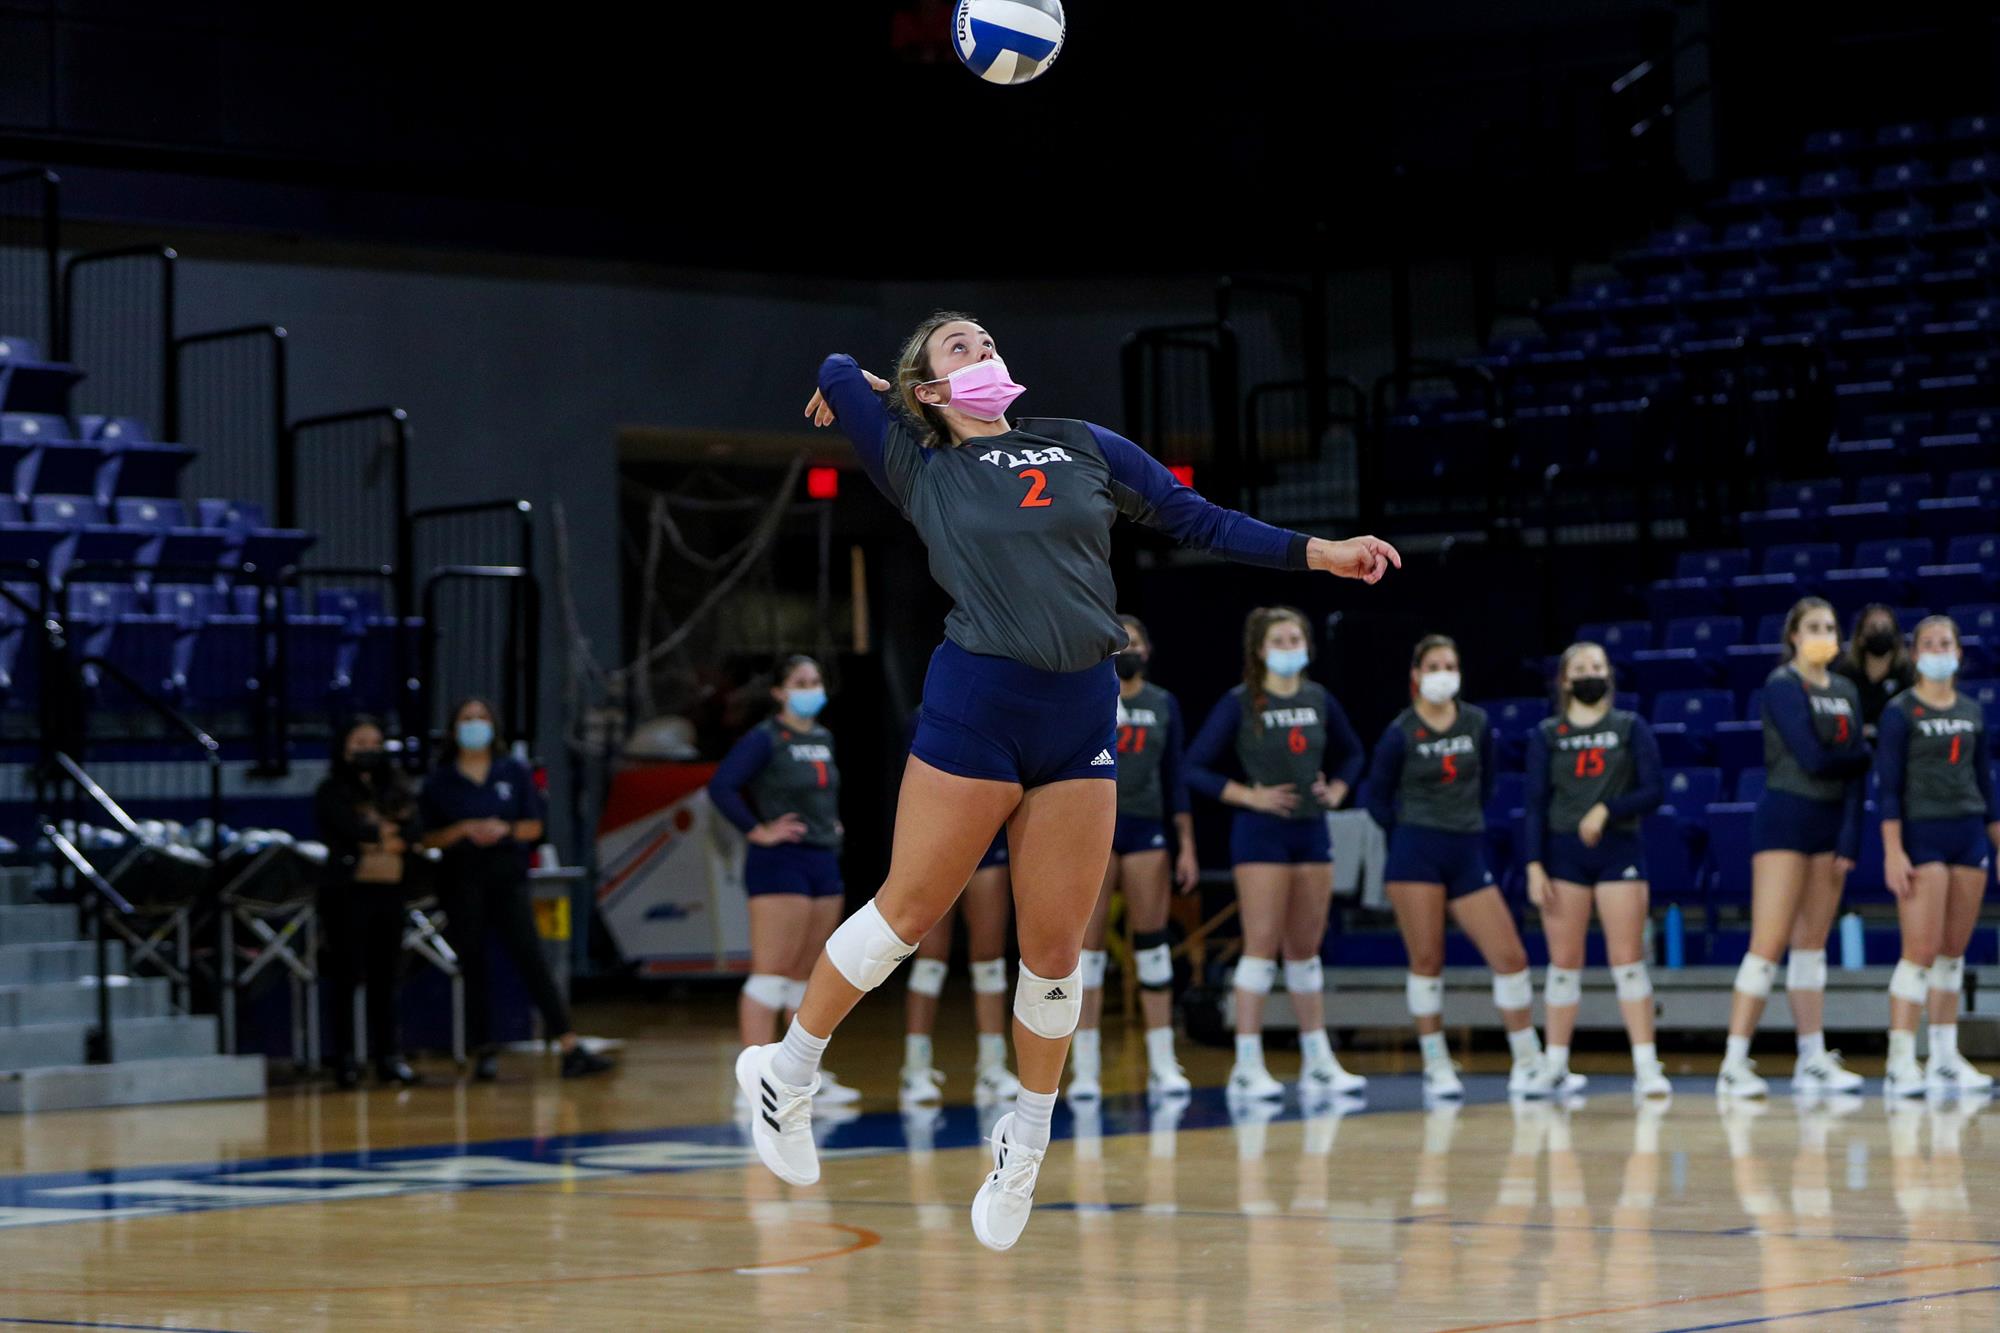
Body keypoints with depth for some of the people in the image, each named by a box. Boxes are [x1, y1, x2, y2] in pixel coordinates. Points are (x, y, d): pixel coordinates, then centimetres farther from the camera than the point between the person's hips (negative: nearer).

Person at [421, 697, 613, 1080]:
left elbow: (534, 826, 6)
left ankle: (570, 1049, -12)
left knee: (532, 959, -7)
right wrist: (465, 830, -15)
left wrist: (506, 829, -14)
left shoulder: (514, 772, 7)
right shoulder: (439, 782, 4)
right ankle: (483, 1053, 9)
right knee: (473, 966, 2)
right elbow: (430, 839, 2)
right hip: (461, 880, 0)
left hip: (508, 876, 0)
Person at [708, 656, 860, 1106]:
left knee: (801, 976, 12)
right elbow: (720, 787, -18)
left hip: (824, 864, 8)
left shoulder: (823, 739, 15)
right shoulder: (765, 739, -9)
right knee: (771, 974, -11)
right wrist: (757, 831, -18)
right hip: (779, 865, -8)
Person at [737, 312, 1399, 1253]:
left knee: (1055, 946, 6)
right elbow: (840, 376, 1)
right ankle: (785, 1075, 19)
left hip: (1082, 721, 3)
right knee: (907, 913, 1)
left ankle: (1027, 1142, 24)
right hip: (973, 709, -3)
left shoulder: (1082, 447, 13)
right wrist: (847, 388, 23)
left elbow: (1196, 520, 15)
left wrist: (1316, 551, 11)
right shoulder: (923, 473, 5)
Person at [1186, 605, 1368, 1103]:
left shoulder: (1318, 699, 8)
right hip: (1261, 833, -5)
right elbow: (1195, 768, -7)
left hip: (1312, 832, 5)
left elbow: (1350, 754, 24)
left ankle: (1318, 1062, 14)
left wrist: (1336, 791, 6)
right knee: (1263, 945, -10)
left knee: (1306, 949, 10)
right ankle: (1248, 1067, -8)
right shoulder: (1240, 703, -6)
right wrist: (1251, 796, -13)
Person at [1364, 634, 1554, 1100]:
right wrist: (1416, 832, 4)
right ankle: (1435, 1066, 6)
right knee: (1426, 960, -4)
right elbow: (1378, 799, 5)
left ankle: (1527, 1063, 6)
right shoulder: (1400, 734, -4)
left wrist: (1468, 824, 13)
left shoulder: (1477, 724, 5)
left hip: (1468, 854, 3)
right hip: (1415, 852, -3)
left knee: (1510, 956, -3)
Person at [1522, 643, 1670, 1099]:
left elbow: (1654, 790, -1)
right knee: (1564, 962, 2)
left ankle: (1646, 1066, -7)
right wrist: (1534, 867, -6)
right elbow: (1535, 804, 4)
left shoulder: (1631, 728, 7)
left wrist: (1607, 810, -16)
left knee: (1628, 959, -6)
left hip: (1619, 850, -1)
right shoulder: (1546, 735, 7)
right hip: (1562, 852, 1)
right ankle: (1555, 1066, 10)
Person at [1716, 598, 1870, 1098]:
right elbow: (1814, 758, -17)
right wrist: (1865, 753, 0)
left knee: (1813, 943, 10)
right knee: (1769, 943, -12)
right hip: (1785, 818, -7)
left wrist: (1850, 838, -3)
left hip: (1831, 822, 7)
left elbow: (1852, 771, 7)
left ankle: (1813, 1059, 14)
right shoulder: (1783, 686, -8)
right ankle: (1734, 1065, -13)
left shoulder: (1846, 692, 12)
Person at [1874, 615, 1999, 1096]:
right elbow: (1887, 786, -8)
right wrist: (1893, 852, -15)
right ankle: (1900, 1062, -13)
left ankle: (1945, 1059, 14)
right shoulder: (1900, 711, -3)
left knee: (1954, 952, 8)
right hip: (1921, 835, -5)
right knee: (1922, 950, -12)